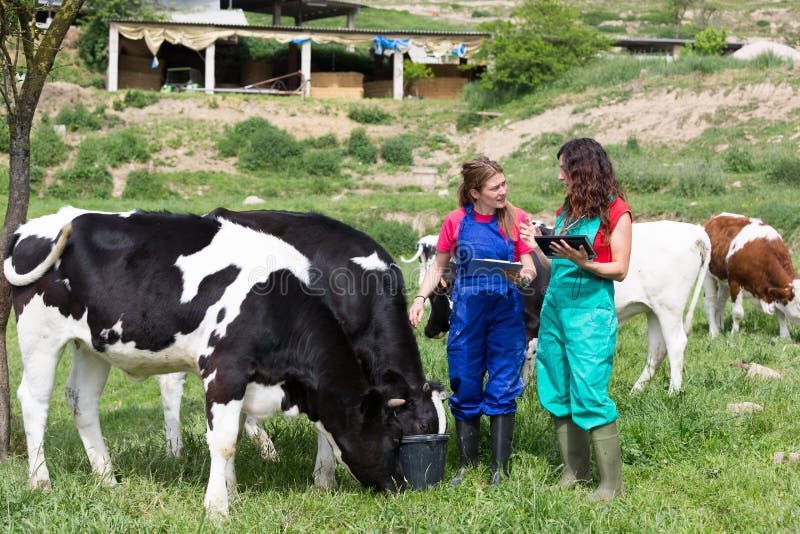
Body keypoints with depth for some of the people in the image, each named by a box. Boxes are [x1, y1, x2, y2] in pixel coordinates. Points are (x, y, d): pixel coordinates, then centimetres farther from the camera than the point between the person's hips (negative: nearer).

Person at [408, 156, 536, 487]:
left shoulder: (516, 219, -1)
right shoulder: (456, 221, 1)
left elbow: (530, 267, 2)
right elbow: (438, 266, 12)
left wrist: (523, 275, -21)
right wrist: (420, 298, 0)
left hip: (506, 313, -1)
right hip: (466, 312, 1)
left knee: (503, 390, -2)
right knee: (465, 388, 4)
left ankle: (500, 469, 5)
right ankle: (467, 465, 17)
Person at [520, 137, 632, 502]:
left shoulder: (615, 212, -6)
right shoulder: (566, 210, 14)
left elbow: (620, 269, -9)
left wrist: (583, 263, -22)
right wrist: (536, 247, 3)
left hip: (590, 311, -8)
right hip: (555, 307, 8)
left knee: (590, 395, -11)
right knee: (557, 392, 9)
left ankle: (611, 482, -4)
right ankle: (574, 472, 18)